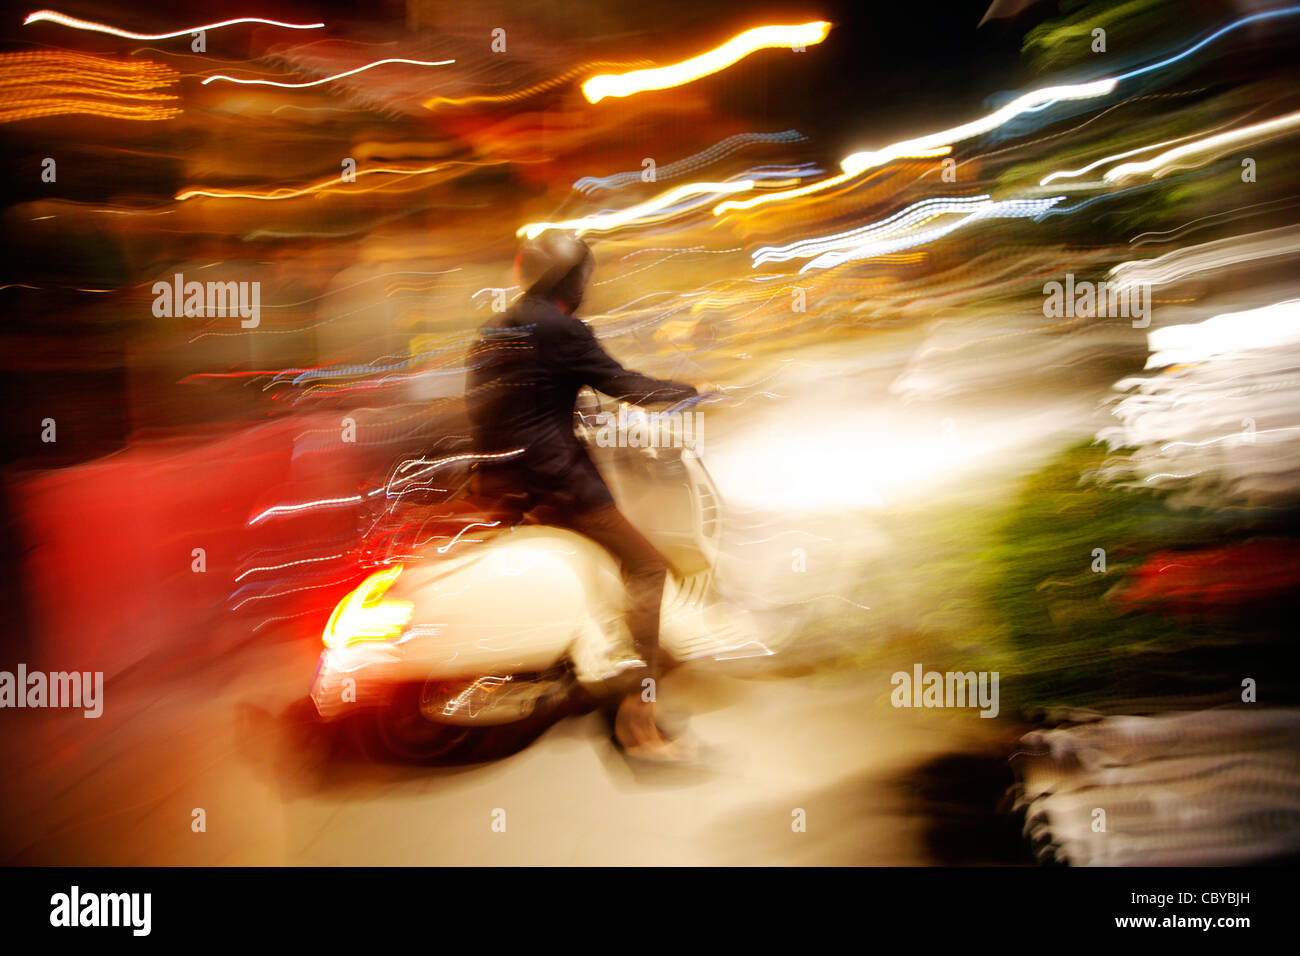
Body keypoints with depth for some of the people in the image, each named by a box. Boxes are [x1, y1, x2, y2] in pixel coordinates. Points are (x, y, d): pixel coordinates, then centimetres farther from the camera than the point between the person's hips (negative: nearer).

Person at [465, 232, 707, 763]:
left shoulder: (492, 331, 16)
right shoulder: (559, 328, -10)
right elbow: (618, 383, -10)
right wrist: (688, 390, 4)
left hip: (497, 478, 10)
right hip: (550, 477, -10)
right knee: (647, 567, -6)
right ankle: (636, 721, -10)